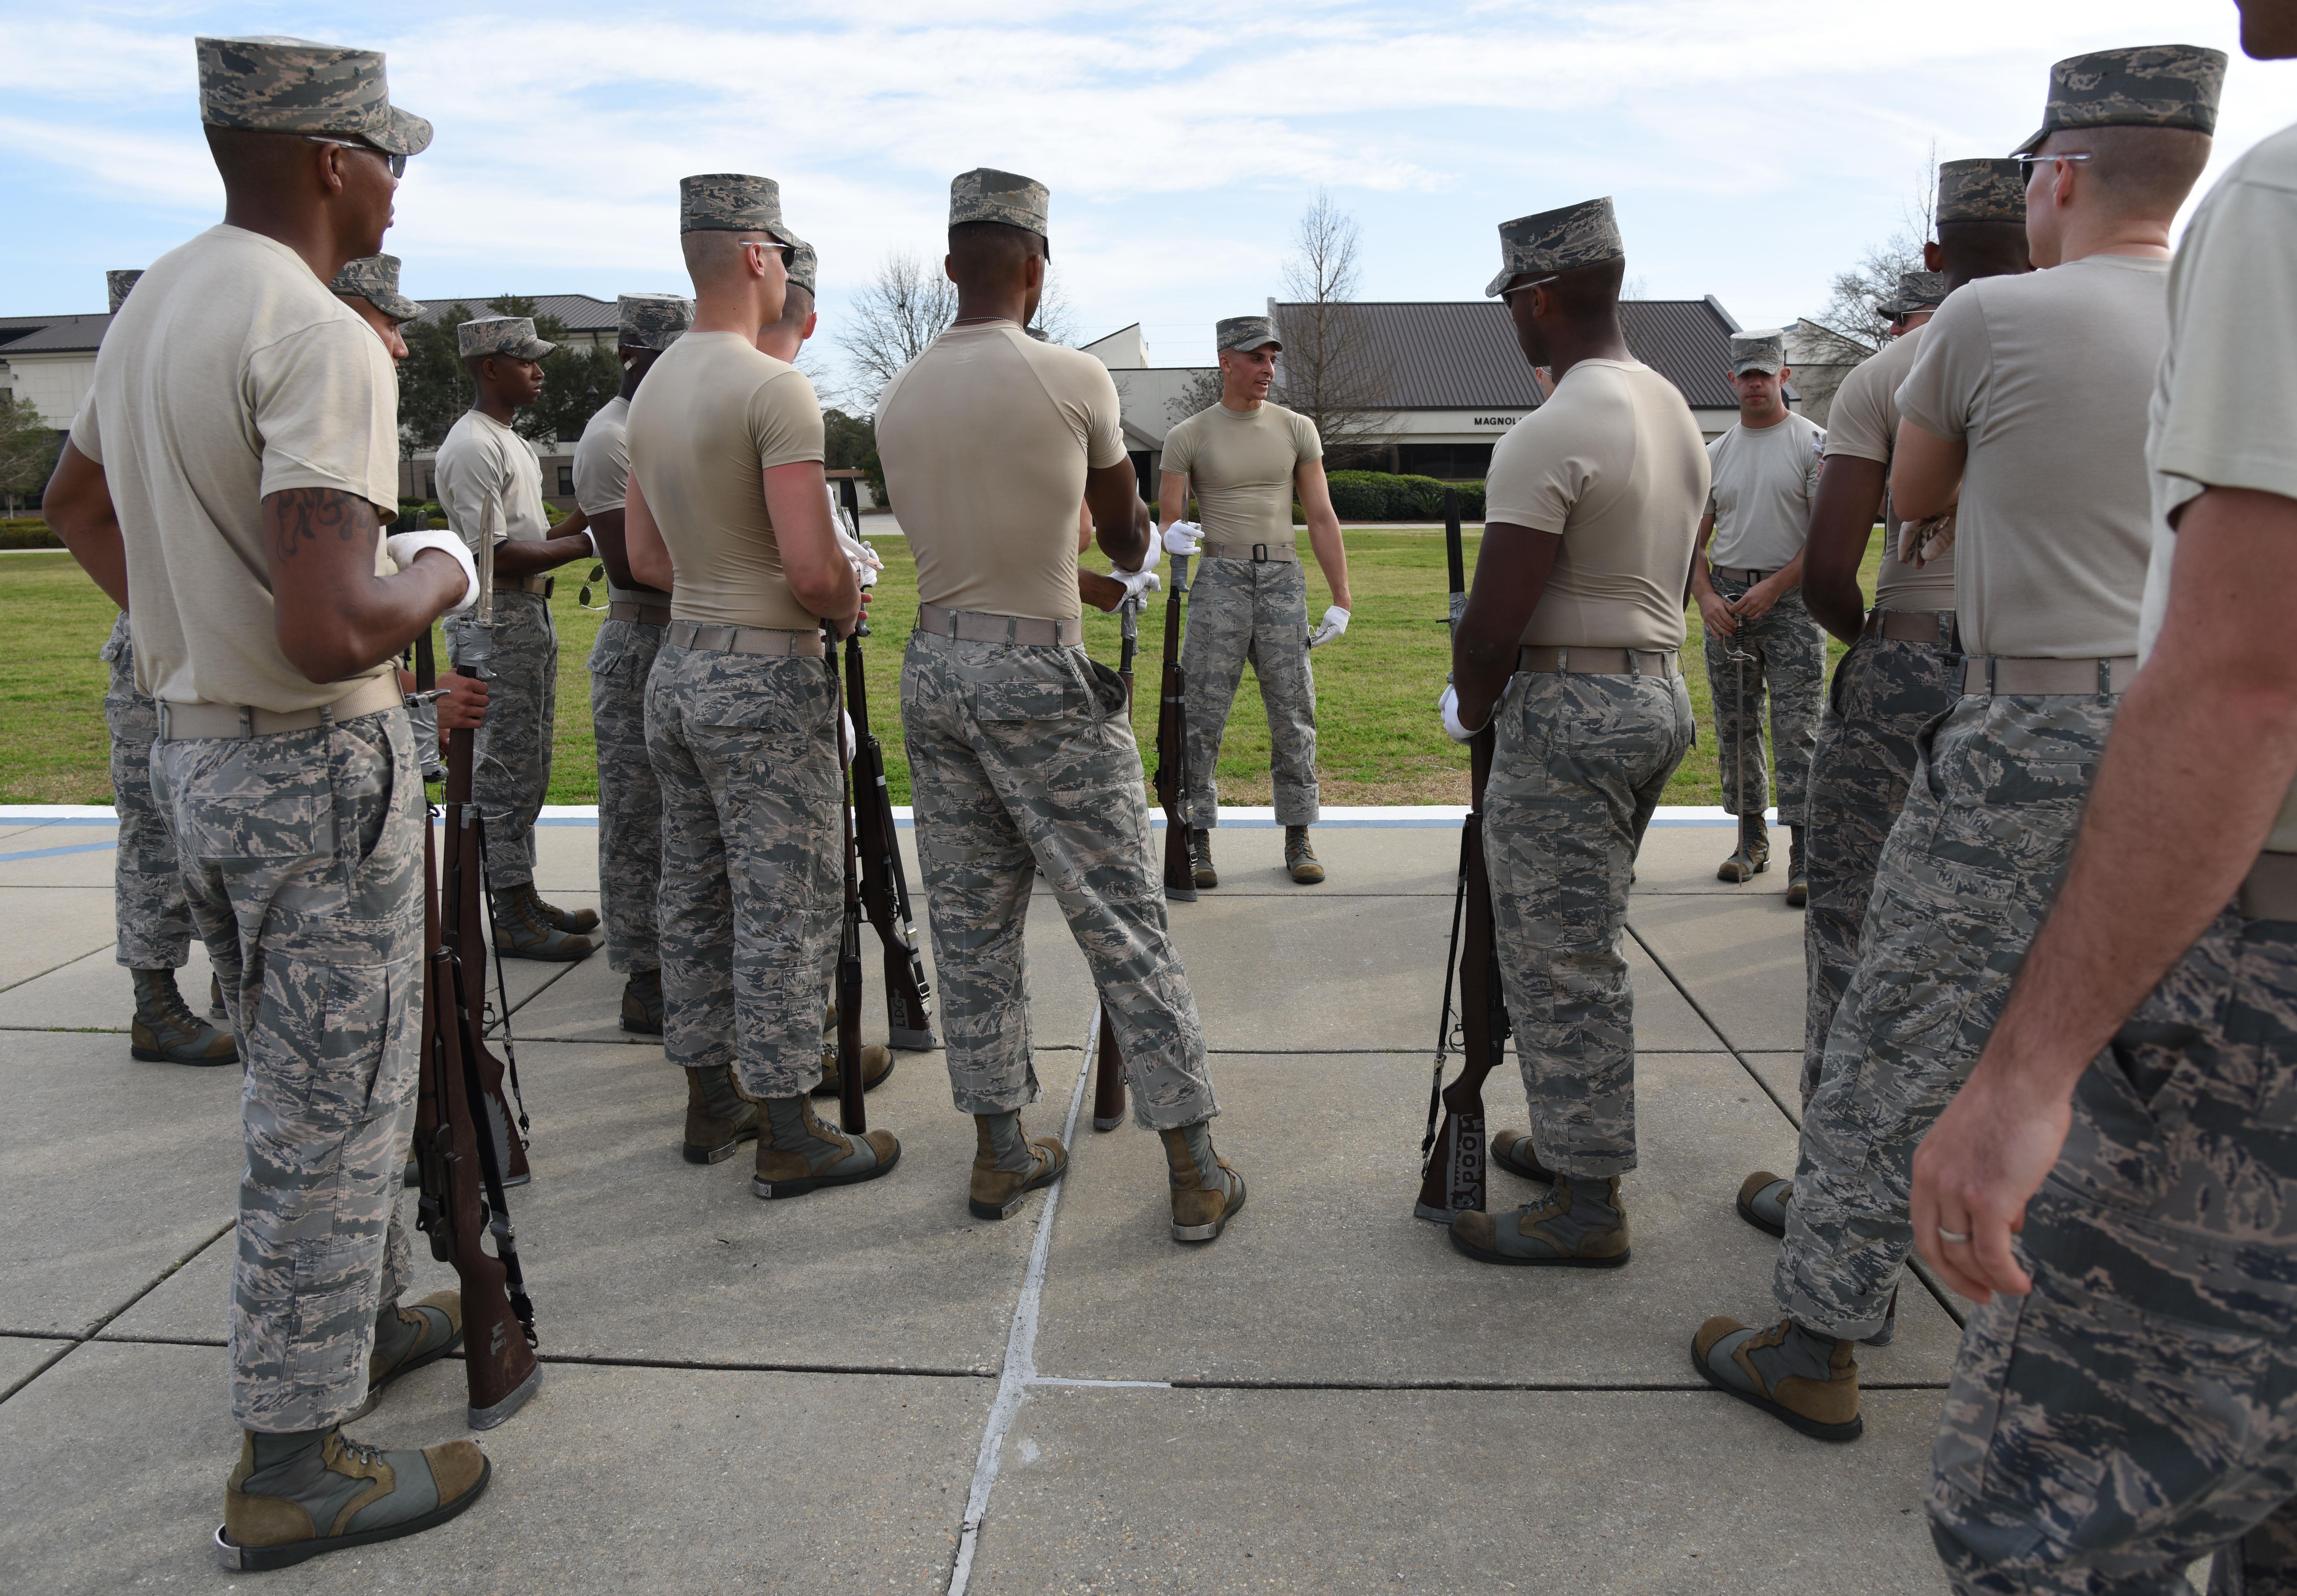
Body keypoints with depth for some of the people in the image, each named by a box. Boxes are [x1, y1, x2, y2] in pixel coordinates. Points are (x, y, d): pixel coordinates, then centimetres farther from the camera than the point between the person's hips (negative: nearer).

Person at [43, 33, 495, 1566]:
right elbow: (334, 633, -30)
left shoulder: (154, 303, 9)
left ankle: (367, 1319, 42)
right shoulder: (319, 336, -21)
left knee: (323, 1083, 23)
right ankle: (295, 1467, 16)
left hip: (193, 740, 9)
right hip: (317, 766, -9)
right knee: (330, 1112, 3)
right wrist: (442, 575, -11)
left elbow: (75, 499, 25)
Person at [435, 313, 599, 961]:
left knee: (529, 770, 14)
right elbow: (494, 555, -20)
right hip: (495, 623, -10)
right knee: (504, 773, -6)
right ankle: (513, 920, 0)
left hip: (531, 616, 11)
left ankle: (524, 899, 22)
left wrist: (583, 518, 6)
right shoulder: (472, 446, -14)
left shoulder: (512, 441, 19)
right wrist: (584, 546, -16)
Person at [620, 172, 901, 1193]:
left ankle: (713, 1104, 27)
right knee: (786, 909, -1)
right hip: (764, 679, -9)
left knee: (697, 898, 15)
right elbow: (813, 569, -23)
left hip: (677, 668, 9)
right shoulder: (773, 388, -16)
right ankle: (788, 1137, 8)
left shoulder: (652, 389, 11)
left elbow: (645, 557, 16)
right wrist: (845, 607, -3)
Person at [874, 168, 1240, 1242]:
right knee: (1123, 922, 1)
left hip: (933, 666, 6)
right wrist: (1139, 546, 30)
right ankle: (1196, 1175, 9)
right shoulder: (1074, 380, -8)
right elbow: (1126, 536, 5)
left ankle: (999, 1154, 23)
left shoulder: (899, 399, 6)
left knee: (971, 925, 12)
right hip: (1042, 675, -5)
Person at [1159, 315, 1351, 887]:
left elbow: (1322, 519, 8)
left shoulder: (1296, 429, 10)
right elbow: (1169, 523, 4)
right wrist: (1173, 536, -22)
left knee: (1293, 712, 2)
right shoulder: (1188, 437, 4)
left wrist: (1341, 600, 3)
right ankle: (1197, 841, 4)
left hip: (1284, 580, 2)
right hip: (1219, 579, -2)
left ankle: (1298, 840, 12)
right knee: (1204, 713, -4)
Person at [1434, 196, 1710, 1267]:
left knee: (1563, 966, -1)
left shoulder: (1550, 436, -18)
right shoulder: (1676, 415, 12)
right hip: (1659, 694, 10)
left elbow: (1493, 626, -21)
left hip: (1568, 709, -10)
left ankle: (1586, 1206, 9)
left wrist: (1470, 706, -1)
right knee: (1581, 949, 19)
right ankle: (1571, 1143, 32)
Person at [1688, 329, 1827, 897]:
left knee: (1796, 726, -8)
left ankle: (1804, 855, -6)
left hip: (1792, 595, -5)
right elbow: (1695, 537, 13)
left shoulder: (1813, 442, 0)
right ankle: (1751, 840, 19)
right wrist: (1706, 596, -4)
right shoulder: (1715, 454, 13)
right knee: (1734, 726, 8)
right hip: (1725, 599, 5)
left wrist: (1774, 587, -15)